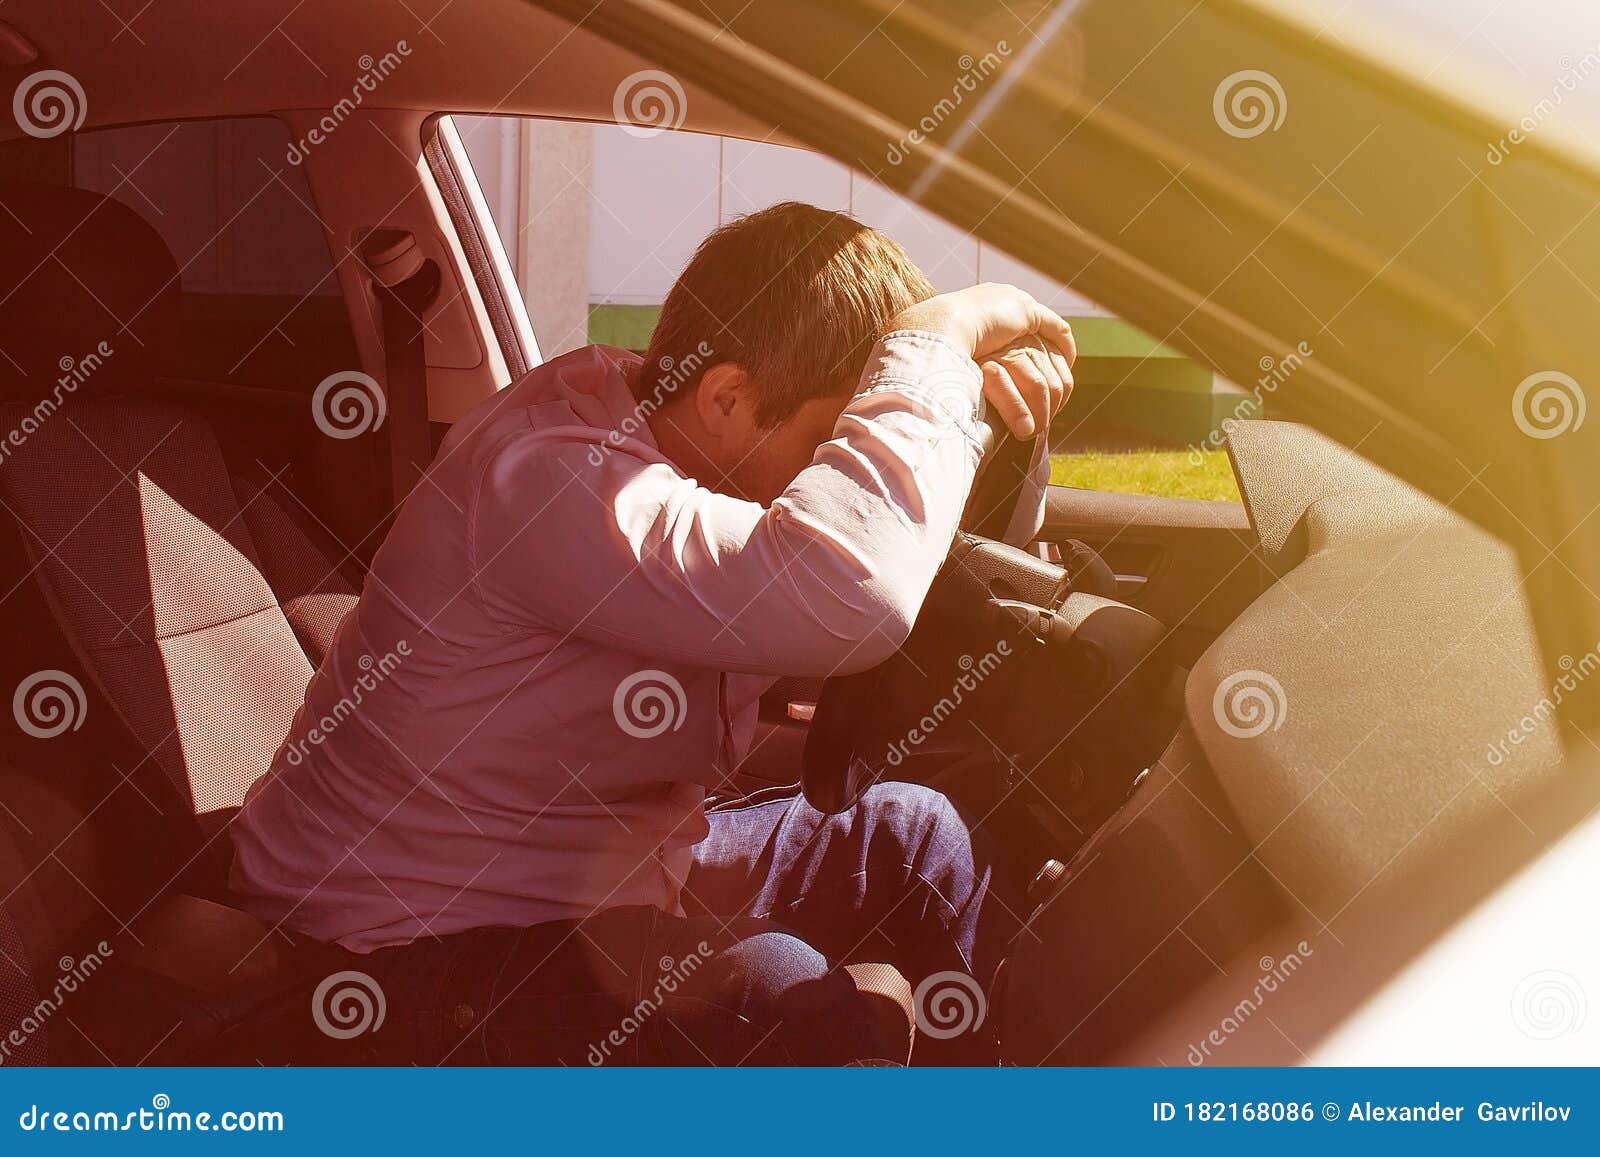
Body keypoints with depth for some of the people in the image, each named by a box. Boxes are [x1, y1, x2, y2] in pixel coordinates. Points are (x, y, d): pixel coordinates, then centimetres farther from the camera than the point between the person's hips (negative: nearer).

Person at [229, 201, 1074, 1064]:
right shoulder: (544, 478, -31)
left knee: (905, 831, 10)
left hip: (608, 875, 10)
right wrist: (939, 342, -32)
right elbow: (849, 599, -46)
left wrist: (973, 394, -9)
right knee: (779, 994, -31)